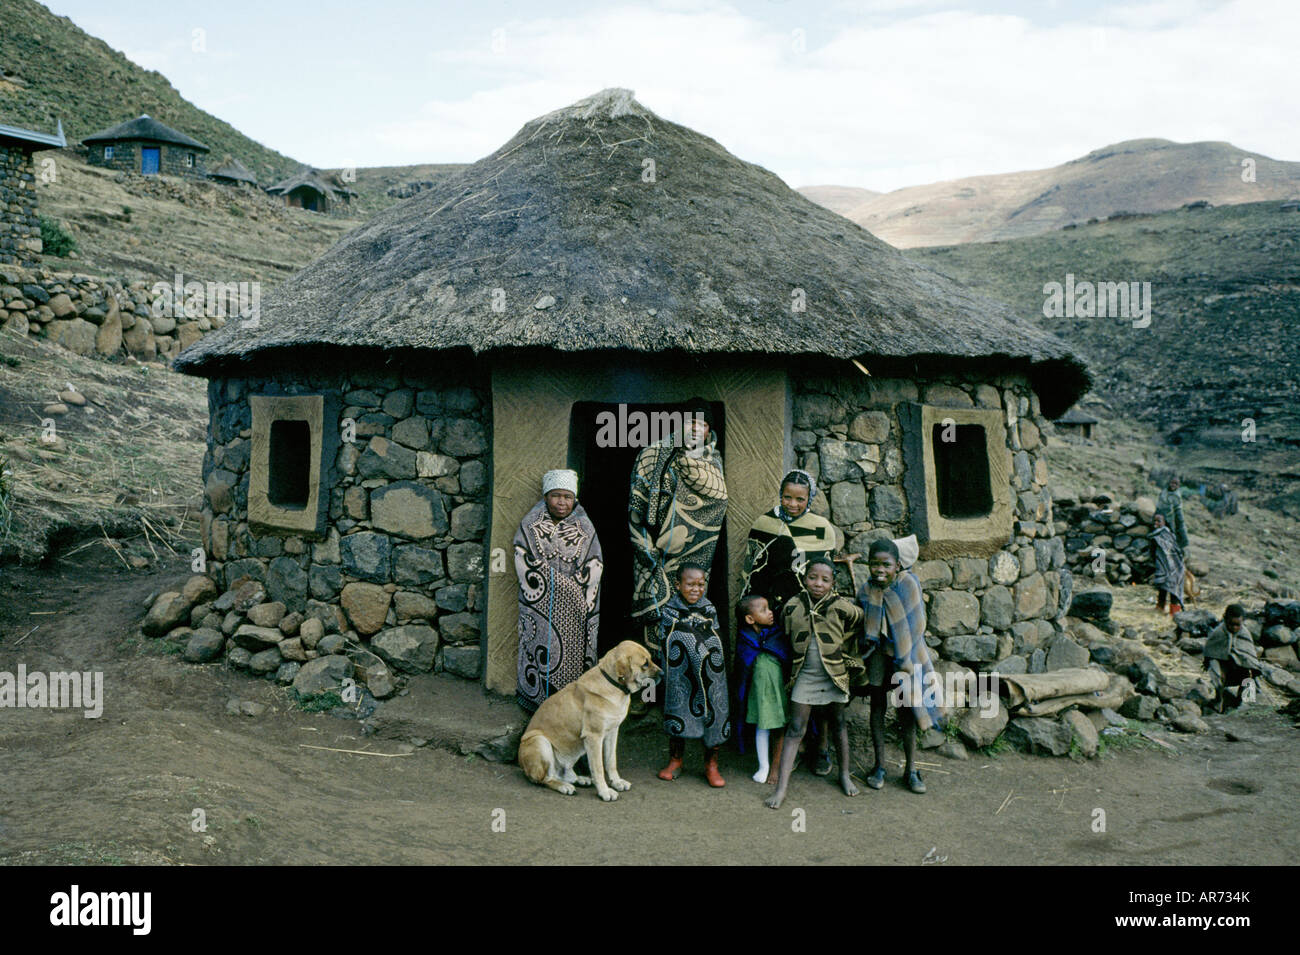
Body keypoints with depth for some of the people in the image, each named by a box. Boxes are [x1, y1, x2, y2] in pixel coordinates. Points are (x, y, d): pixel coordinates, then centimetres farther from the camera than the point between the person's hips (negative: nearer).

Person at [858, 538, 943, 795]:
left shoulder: (909, 584, -11)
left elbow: (916, 625, -5)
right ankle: (879, 766, 20)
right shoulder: (867, 591, -5)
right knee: (877, 708, 8)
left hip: (906, 656, -1)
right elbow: (864, 630, 2)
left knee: (906, 710, 5)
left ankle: (911, 769, 16)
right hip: (877, 657, 1)